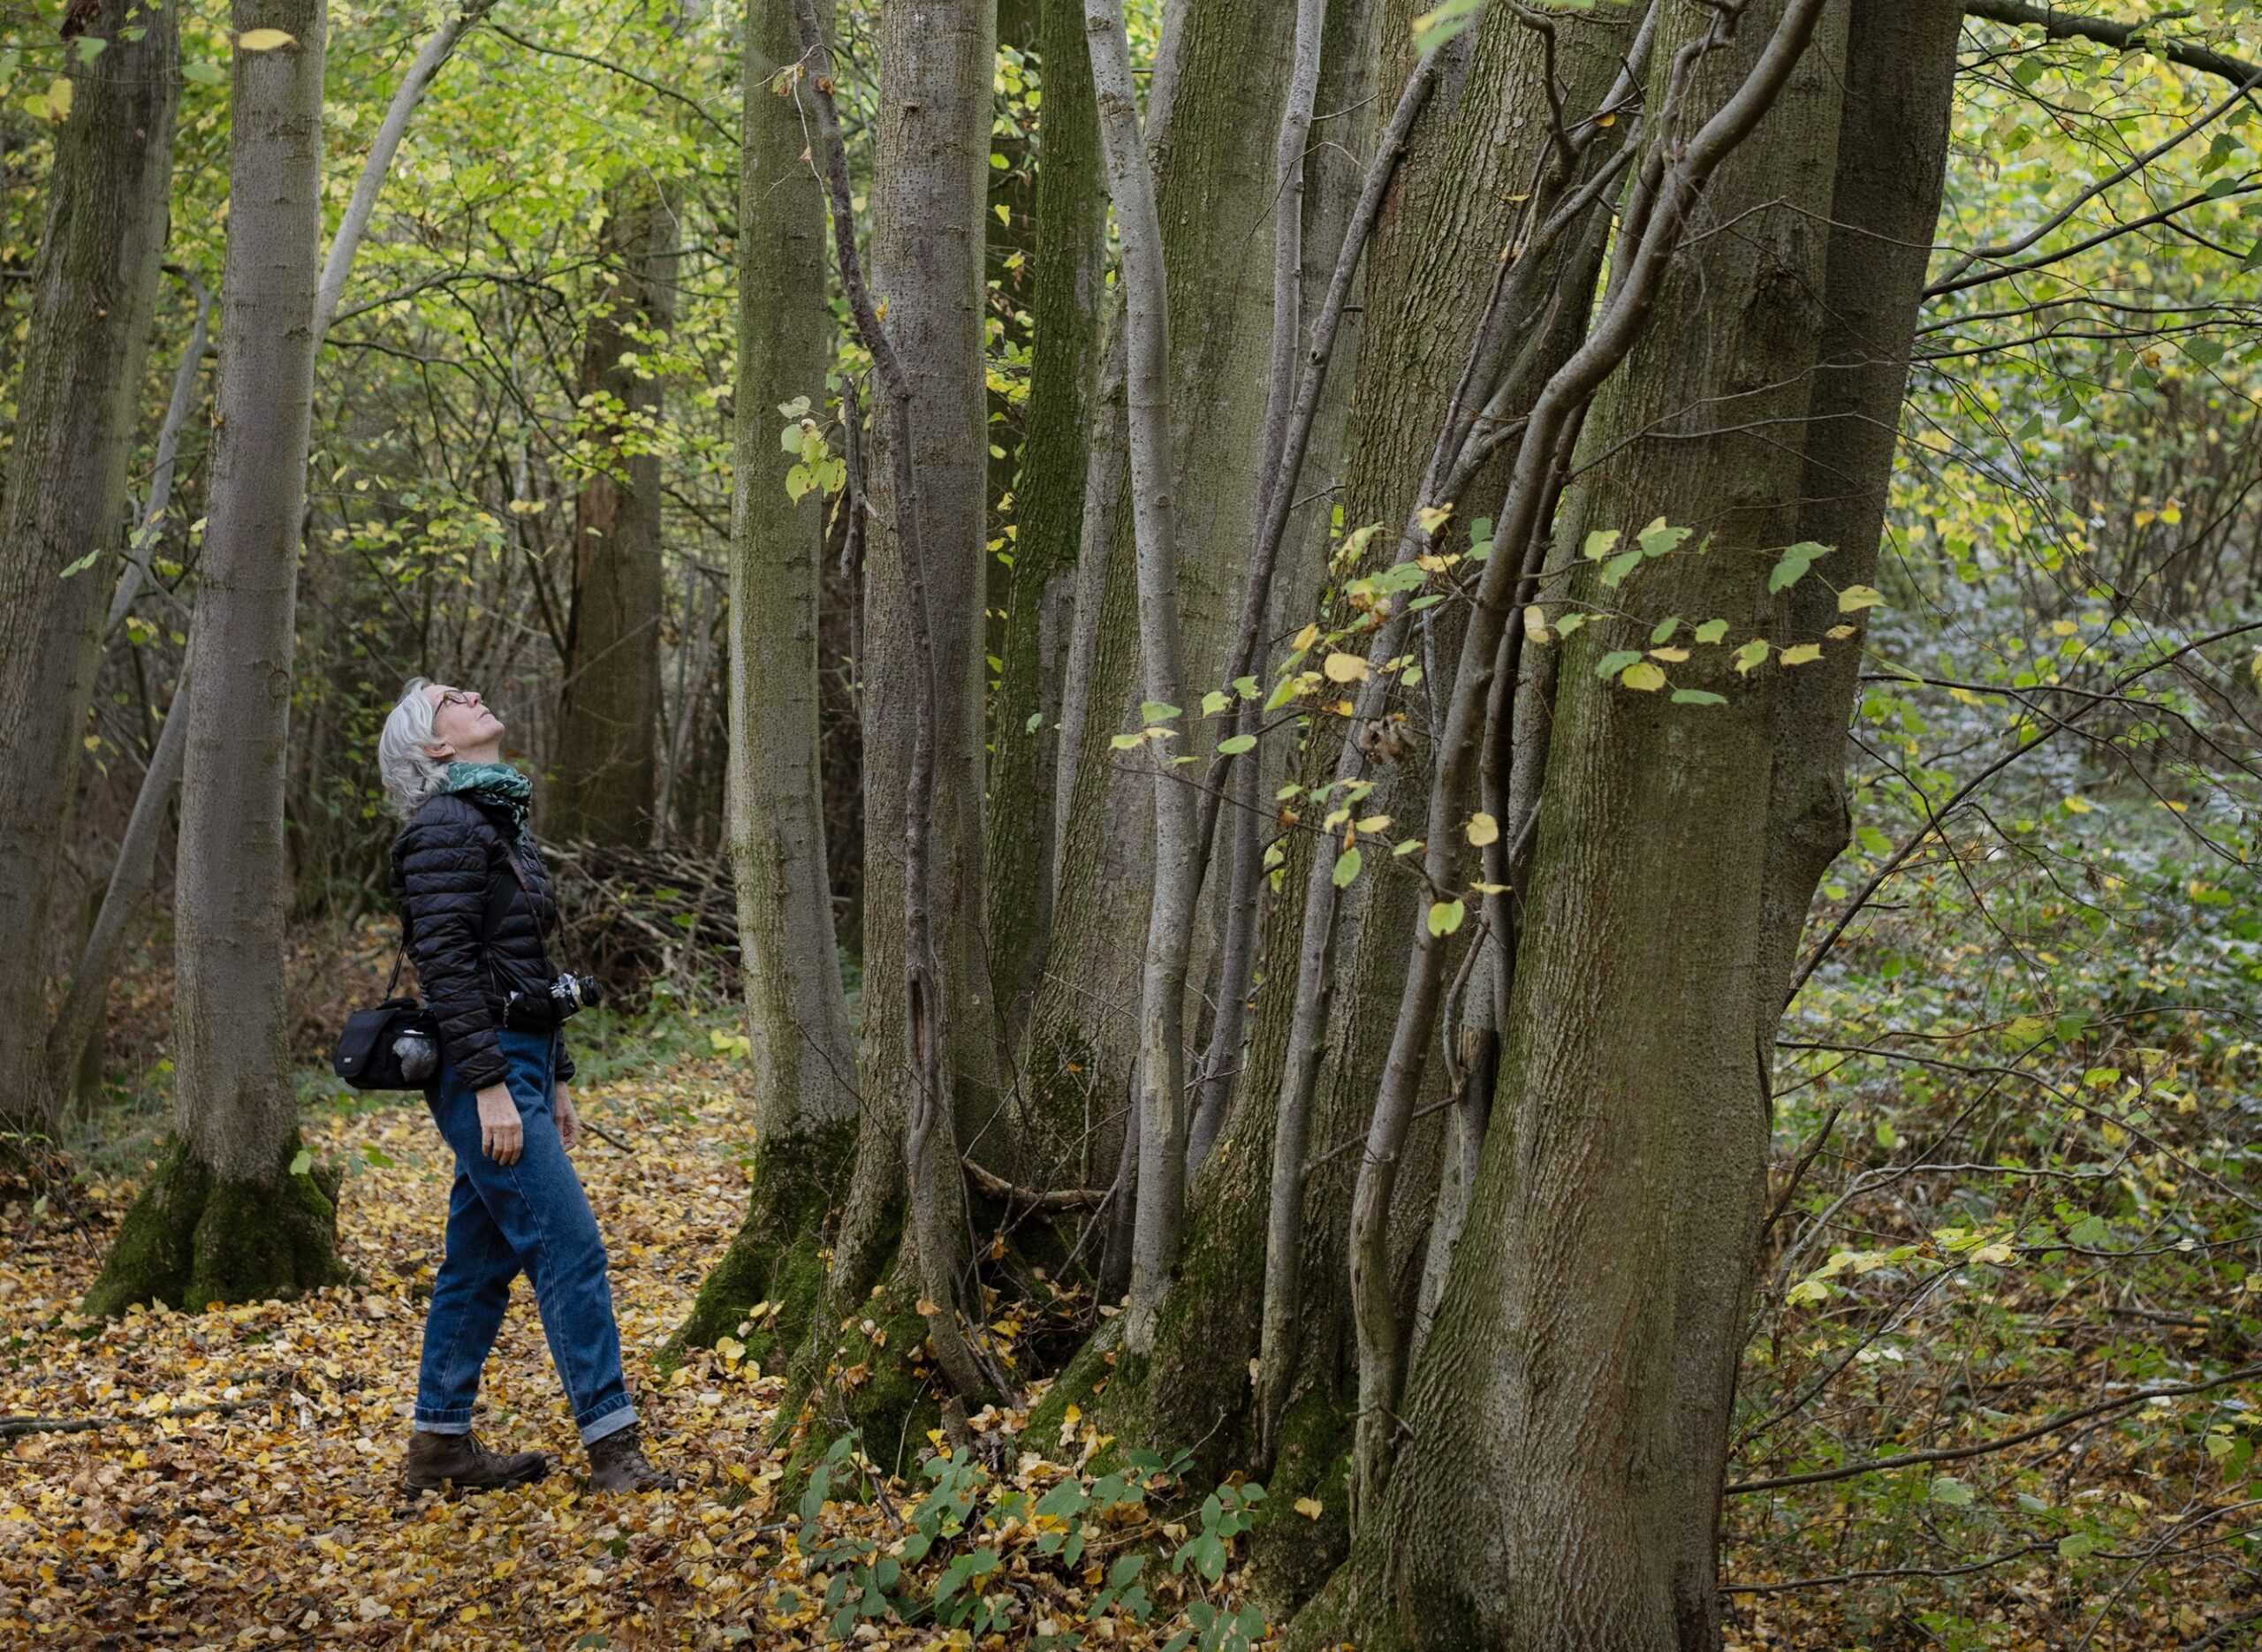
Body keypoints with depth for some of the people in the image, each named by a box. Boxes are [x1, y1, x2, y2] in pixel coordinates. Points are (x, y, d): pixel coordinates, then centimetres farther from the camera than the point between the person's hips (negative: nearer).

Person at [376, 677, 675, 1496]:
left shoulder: (500, 819, 18)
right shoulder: (446, 826, -11)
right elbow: (447, 965, -18)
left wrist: (555, 1081, 20)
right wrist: (491, 1086, -21)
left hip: (519, 1060, 10)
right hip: (484, 1065, -10)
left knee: (481, 1259, 13)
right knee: (569, 1249, -9)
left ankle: (439, 1445, 21)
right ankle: (613, 1447, -4)